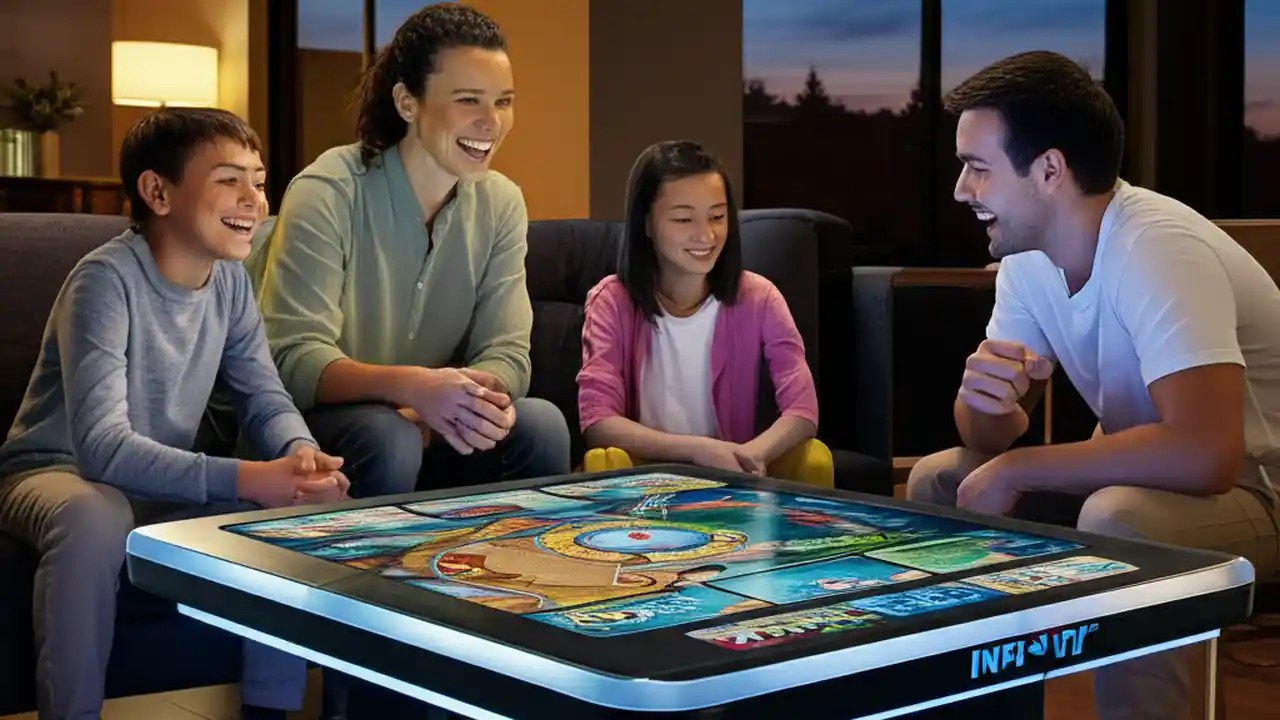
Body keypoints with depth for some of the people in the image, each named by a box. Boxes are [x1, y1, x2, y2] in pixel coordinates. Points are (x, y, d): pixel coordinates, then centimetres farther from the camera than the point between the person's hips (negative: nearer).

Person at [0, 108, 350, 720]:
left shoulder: (230, 279, -3)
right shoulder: (105, 279, -24)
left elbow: (266, 400, -1)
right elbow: (102, 446, -33)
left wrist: (301, 456, -26)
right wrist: (246, 478, -41)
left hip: (160, 484, 6)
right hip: (59, 474, -6)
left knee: (300, 504, -15)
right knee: (94, 514, -39)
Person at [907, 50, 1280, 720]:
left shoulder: (1158, 249, -27)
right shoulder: (1028, 253, -3)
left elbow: (1205, 454, -39)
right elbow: (993, 440, 2)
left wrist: (1015, 470, -27)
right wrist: (986, 400, -23)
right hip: (1144, 479, 8)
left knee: (1117, 518, -36)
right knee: (937, 482, 1)